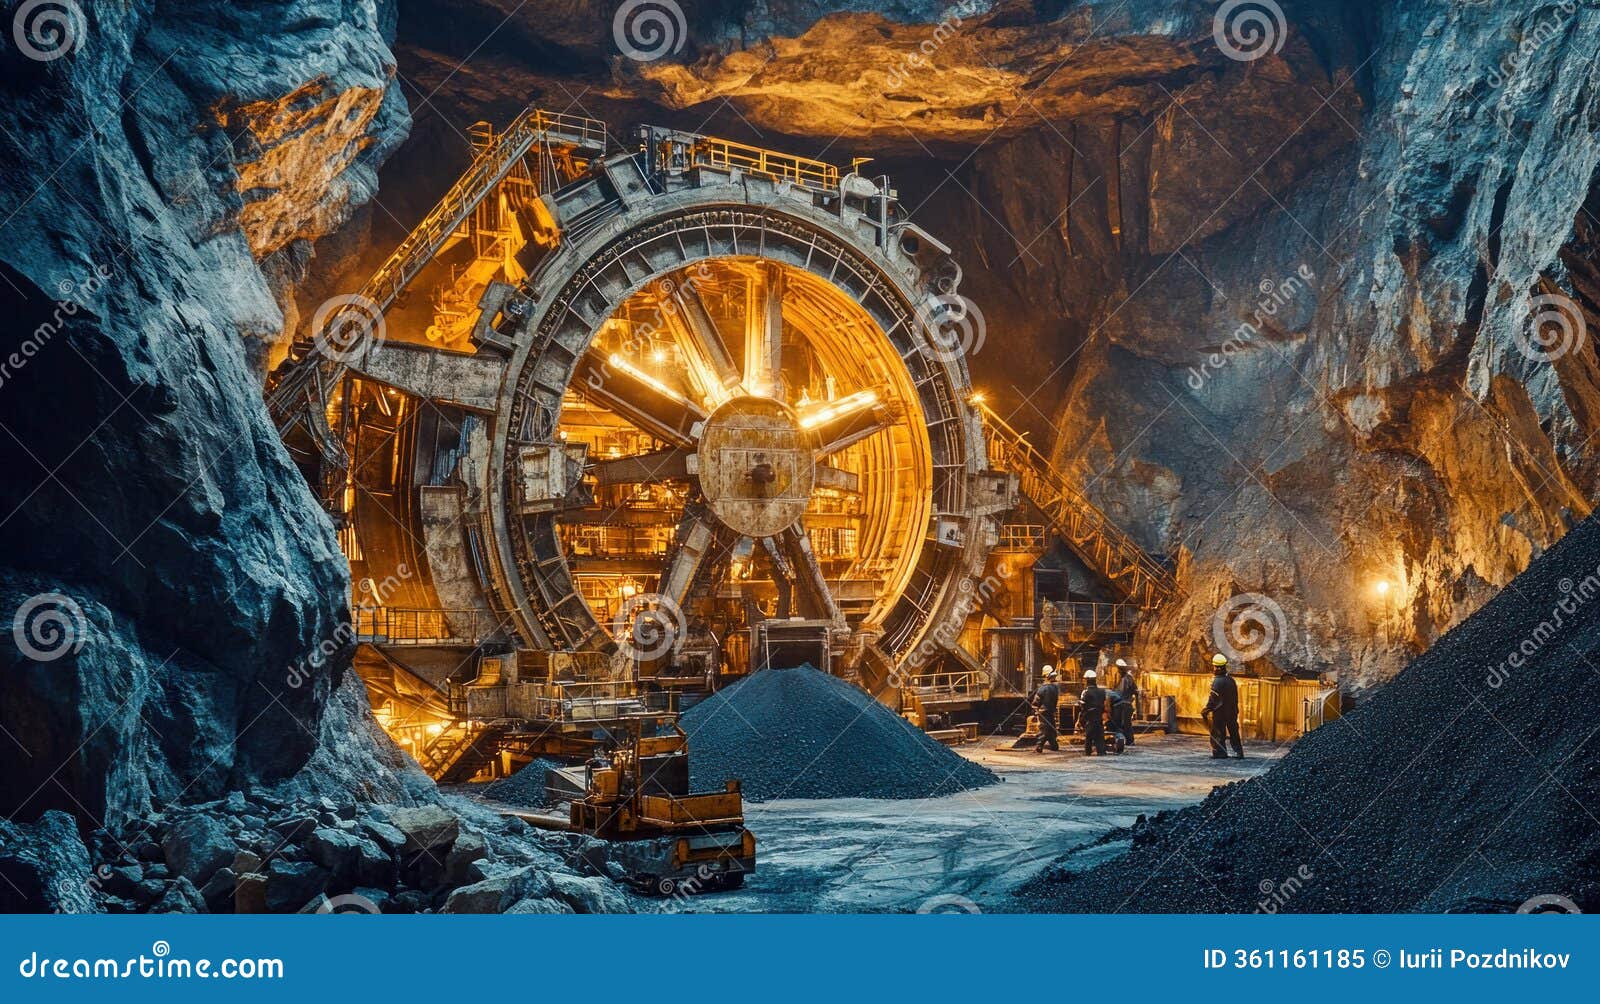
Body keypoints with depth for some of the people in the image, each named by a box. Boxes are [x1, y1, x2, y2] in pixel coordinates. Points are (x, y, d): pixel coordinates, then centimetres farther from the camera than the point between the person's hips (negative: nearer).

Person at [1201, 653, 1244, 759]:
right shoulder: (1231, 680, 7)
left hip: (1219, 711, -7)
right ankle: (1239, 752, 14)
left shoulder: (1217, 681, -16)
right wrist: (1235, 709, 22)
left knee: (1217, 732, 1)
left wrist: (1206, 710, -11)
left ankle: (1219, 752, 1)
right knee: (1233, 731, 13)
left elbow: (1213, 698, -17)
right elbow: (1235, 696, 14)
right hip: (1232, 711, 7)